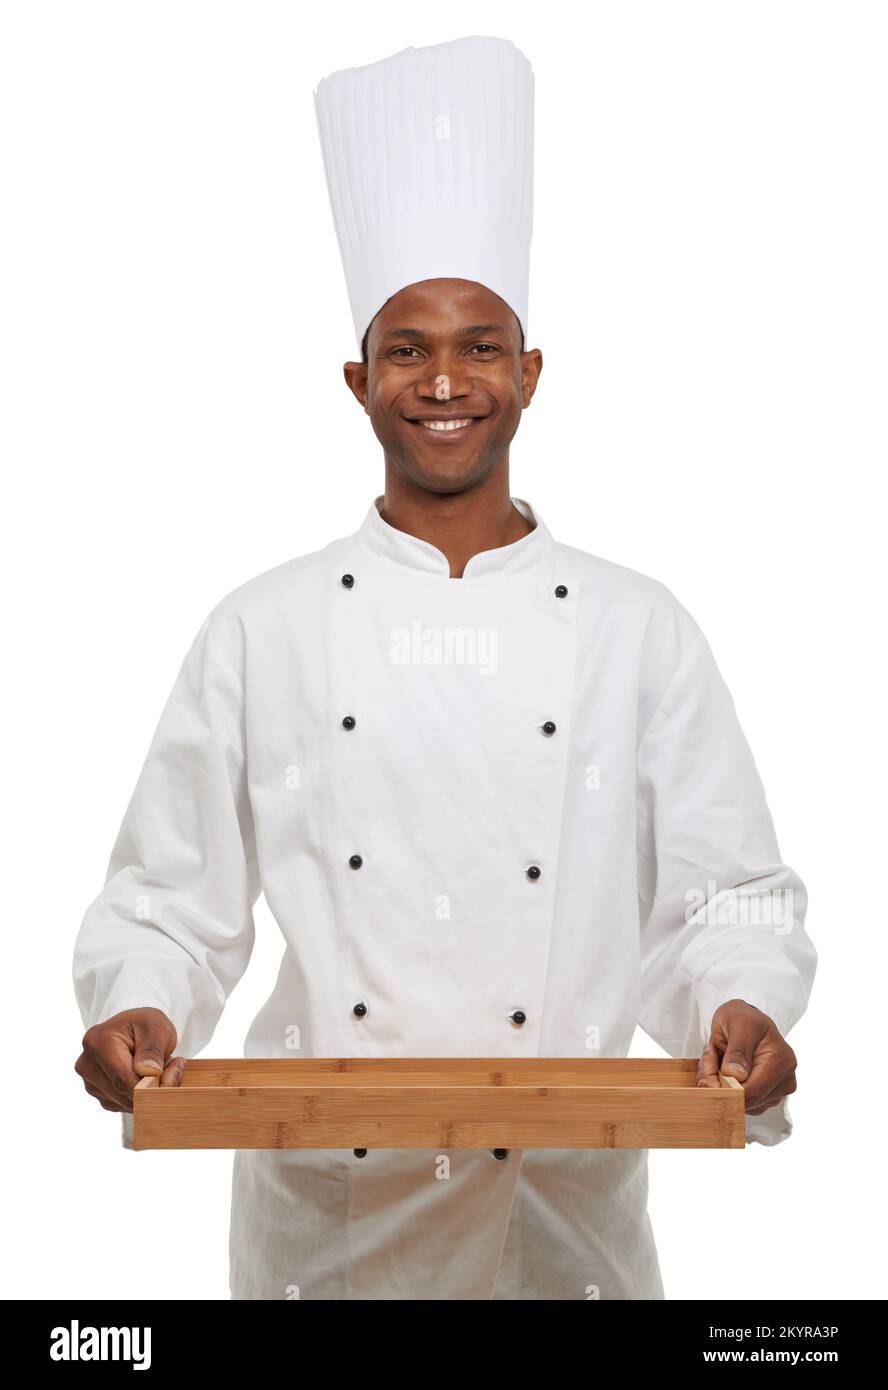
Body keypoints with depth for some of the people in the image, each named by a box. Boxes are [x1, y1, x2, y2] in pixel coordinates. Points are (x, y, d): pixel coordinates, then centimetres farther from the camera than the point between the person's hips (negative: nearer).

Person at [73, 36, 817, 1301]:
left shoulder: (637, 630, 0)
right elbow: (168, 902, 2)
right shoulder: (262, 630, -1)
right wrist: (138, 1011, -16)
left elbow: (724, 899, 2)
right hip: (322, 1205, 0)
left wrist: (744, 1009, -17)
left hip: (565, 1201, 1)